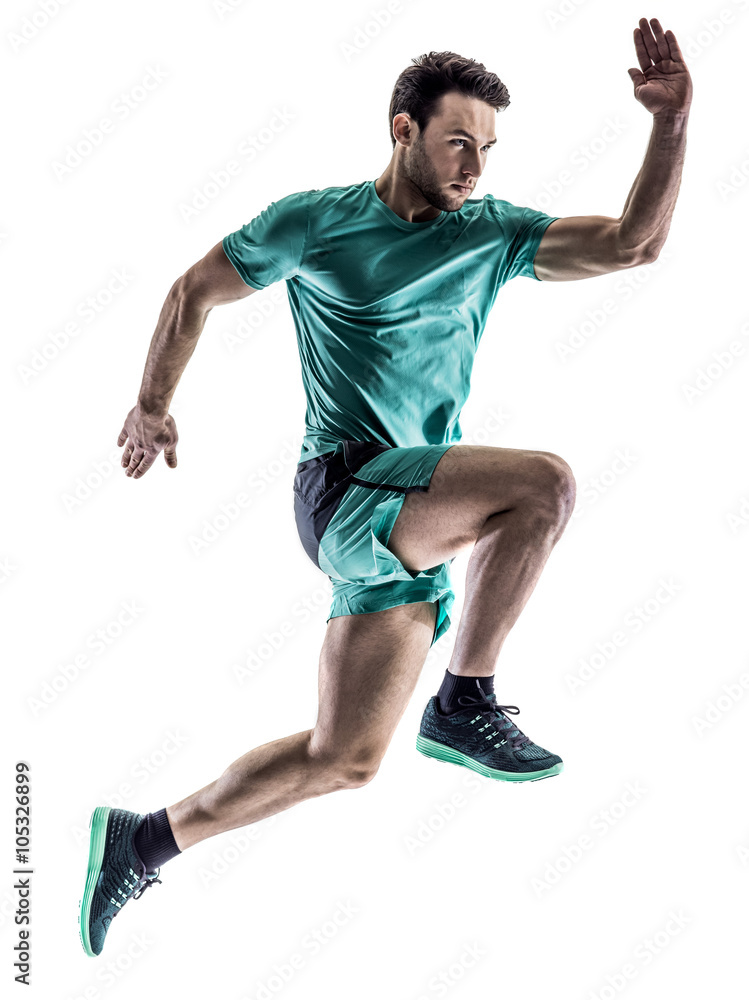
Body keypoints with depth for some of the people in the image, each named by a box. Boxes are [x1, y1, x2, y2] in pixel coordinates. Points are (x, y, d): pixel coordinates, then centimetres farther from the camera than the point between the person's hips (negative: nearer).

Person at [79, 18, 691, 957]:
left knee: (343, 760, 8)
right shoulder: (317, 219, 0)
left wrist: (672, 122, -9)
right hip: (344, 484, -5)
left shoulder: (491, 233, 10)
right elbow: (195, 289, 11)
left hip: (416, 517, 6)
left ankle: (142, 842, 25)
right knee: (545, 482, -27)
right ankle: (465, 703, -11)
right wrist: (152, 405, 2)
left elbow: (631, 243, 2)